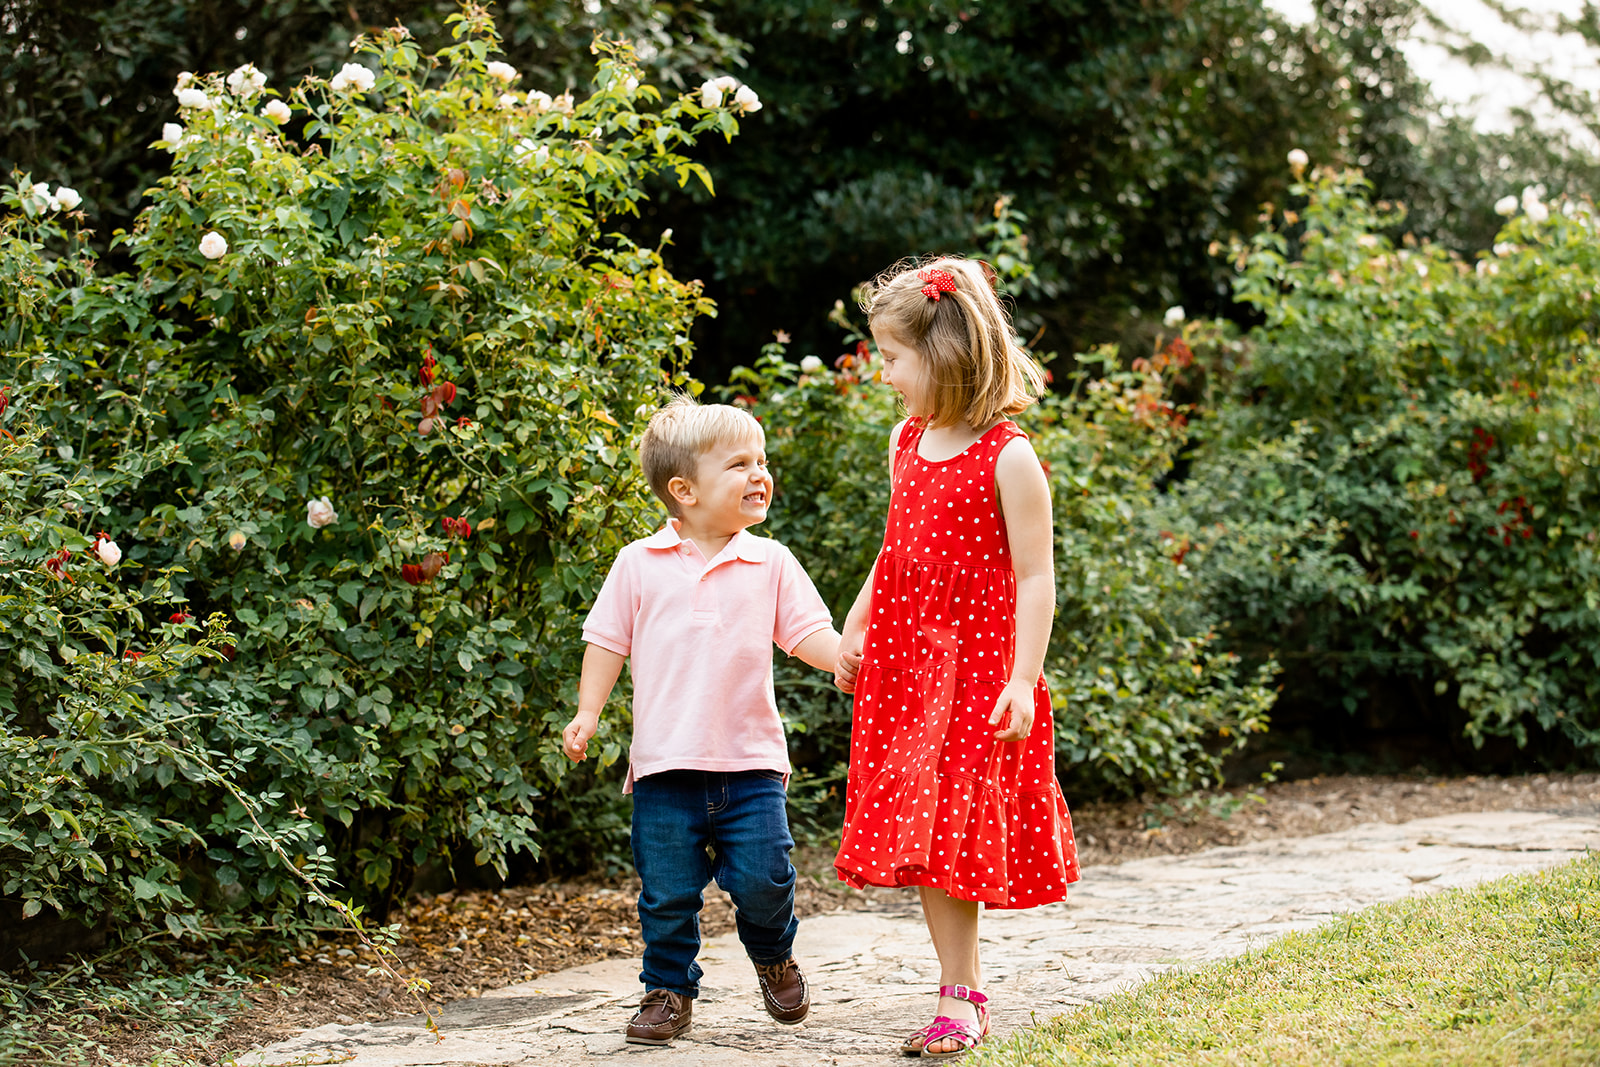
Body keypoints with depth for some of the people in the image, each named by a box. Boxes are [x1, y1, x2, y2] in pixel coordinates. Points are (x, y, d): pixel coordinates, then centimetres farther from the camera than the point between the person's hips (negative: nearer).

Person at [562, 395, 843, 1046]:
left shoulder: (771, 563, 4)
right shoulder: (639, 565, 1)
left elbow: (809, 634, 3)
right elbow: (607, 640, 7)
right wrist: (587, 713, 0)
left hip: (749, 761, 0)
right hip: (665, 765, 0)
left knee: (762, 879, -5)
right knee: (667, 895, 4)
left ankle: (773, 955, 25)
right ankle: (670, 991, 24)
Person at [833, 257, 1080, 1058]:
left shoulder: (1007, 457, -13)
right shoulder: (907, 443, 9)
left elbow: (1033, 577, -13)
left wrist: (1022, 679, -19)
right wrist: (852, 631, 20)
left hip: (977, 662, -6)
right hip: (905, 660, 7)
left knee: (958, 833, -4)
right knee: (921, 832, 6)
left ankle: (960, 1000, 5)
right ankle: (963, 992, 13)